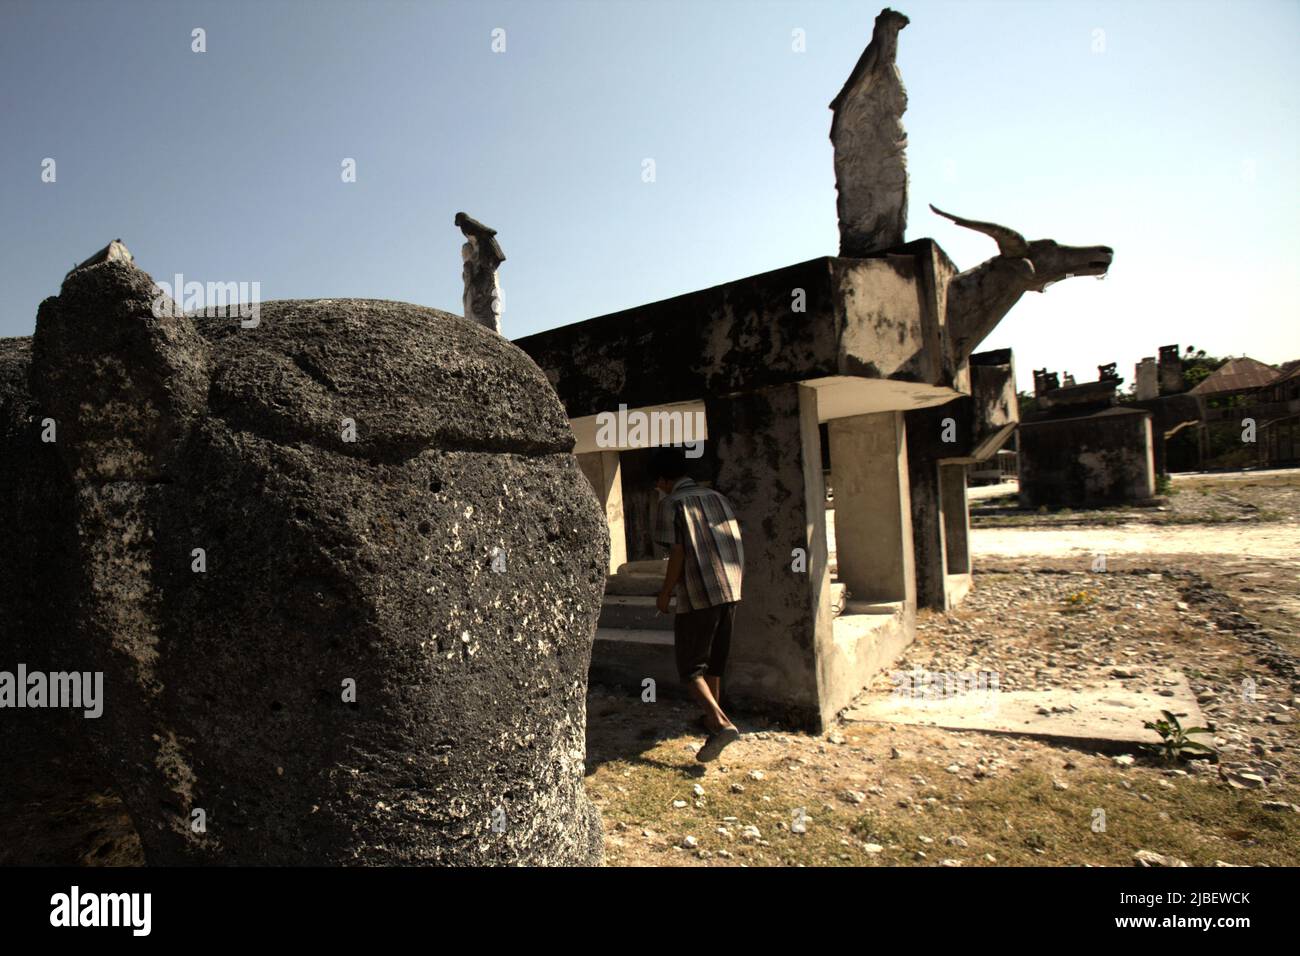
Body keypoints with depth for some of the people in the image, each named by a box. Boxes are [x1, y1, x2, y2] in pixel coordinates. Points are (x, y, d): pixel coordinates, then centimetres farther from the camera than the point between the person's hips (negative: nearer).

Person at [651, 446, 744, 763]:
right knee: (714, 661, 23)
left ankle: (721, 723, -12)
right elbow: (737, 546, 11)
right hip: (730, 592, 7)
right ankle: (713, 717, 36)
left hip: (696, 596, -6)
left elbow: (677, 554, -12)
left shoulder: (671, 503, -6)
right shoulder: (717, 497, 12)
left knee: (690, 668, 4)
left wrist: (665, 593, 0)